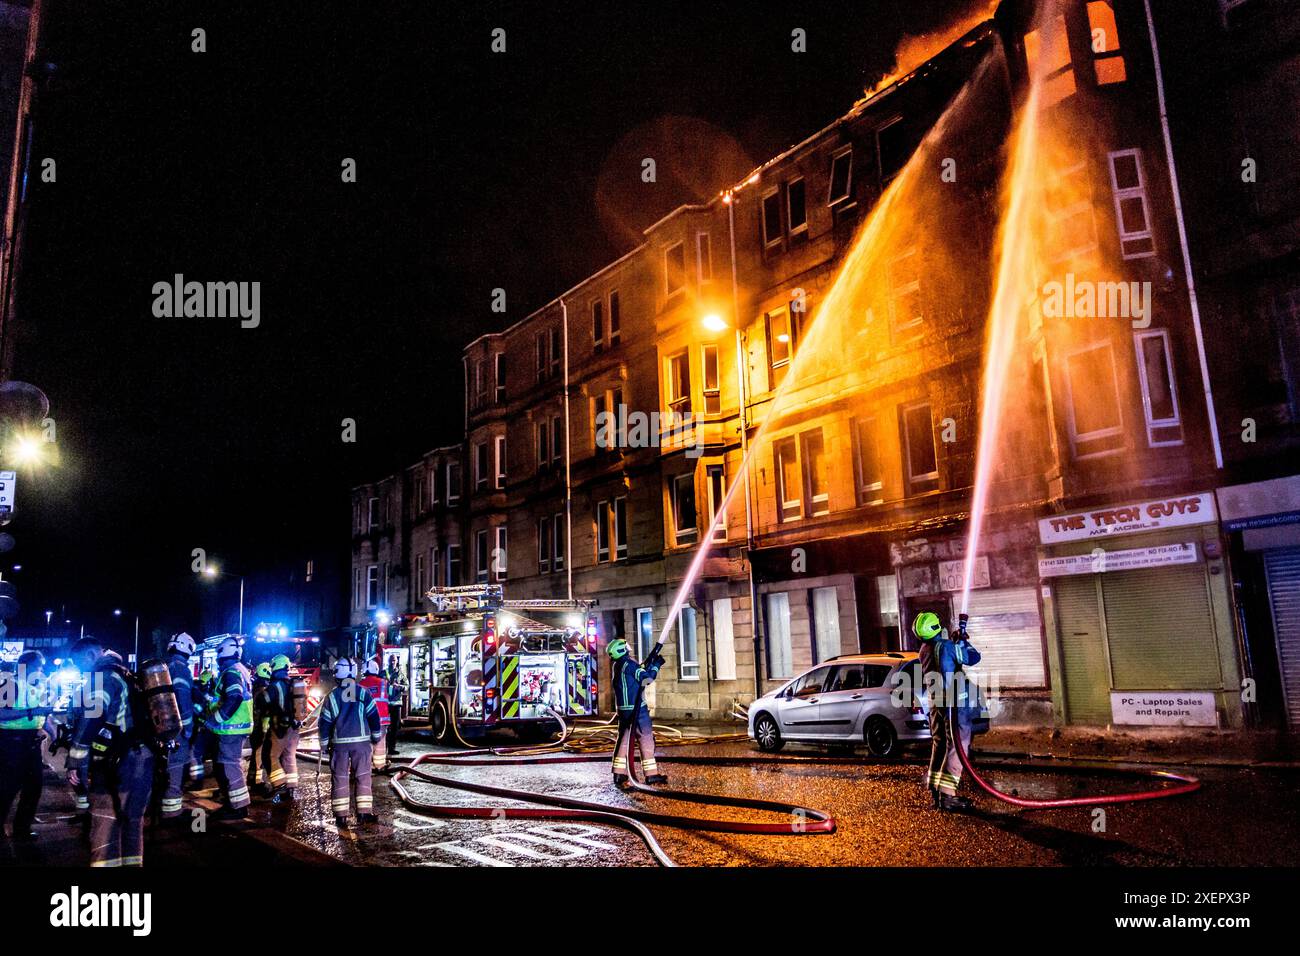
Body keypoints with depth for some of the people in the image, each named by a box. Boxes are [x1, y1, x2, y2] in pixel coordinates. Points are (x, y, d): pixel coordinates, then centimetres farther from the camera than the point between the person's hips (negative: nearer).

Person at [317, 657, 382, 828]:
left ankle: (341, 816, 6)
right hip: (361, 741, 0)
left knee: (340, 778, 6)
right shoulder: (363, 693, -2)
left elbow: (324, 723, 4)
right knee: (363, 776, 7)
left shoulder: (332, 696, 0)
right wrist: (376, 736, 13)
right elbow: (374, 716, 0)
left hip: (339, 743, 1)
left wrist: (324, 745, 13)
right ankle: (364, 812, 5)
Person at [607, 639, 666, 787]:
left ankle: (619, 774, 11)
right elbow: (646, 678, -16)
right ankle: (651, 774, -1)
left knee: (624, 738, 11)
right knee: (646, 738, -2)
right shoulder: (629, 664, -16)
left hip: (623, 709, 8)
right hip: (636, 708, -8)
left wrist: (648, 664, 10)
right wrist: (656, 665, -4)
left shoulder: (617, 666, 11)